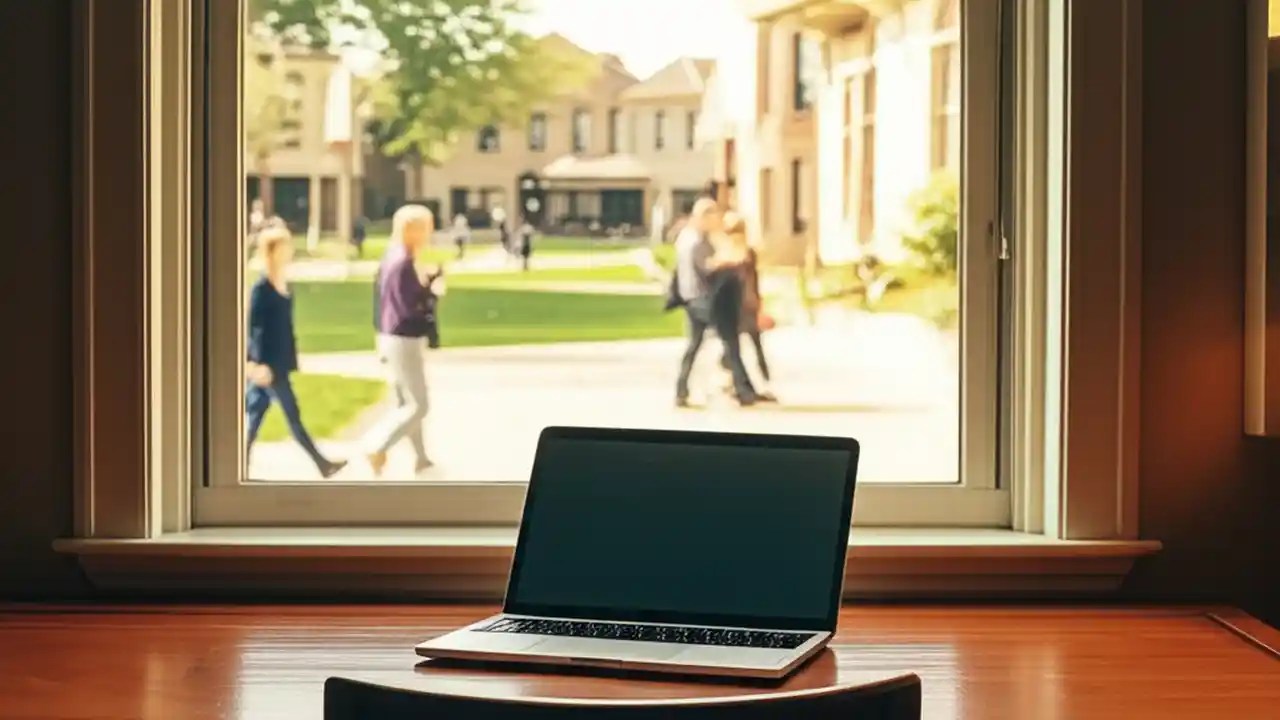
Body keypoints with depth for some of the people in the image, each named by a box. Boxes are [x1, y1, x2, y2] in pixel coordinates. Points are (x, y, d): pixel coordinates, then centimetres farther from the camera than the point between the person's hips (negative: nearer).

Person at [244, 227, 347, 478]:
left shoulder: (284, 285, 10)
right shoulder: (261, 288, -15)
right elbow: (254, 328, -16)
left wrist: (290, 359, 19)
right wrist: (259, 364, -20)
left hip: (279, 362, 8)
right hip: (267, 363, -8)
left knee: (255, 415, 11)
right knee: (292, 415, -1)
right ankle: (322, 464, 4)